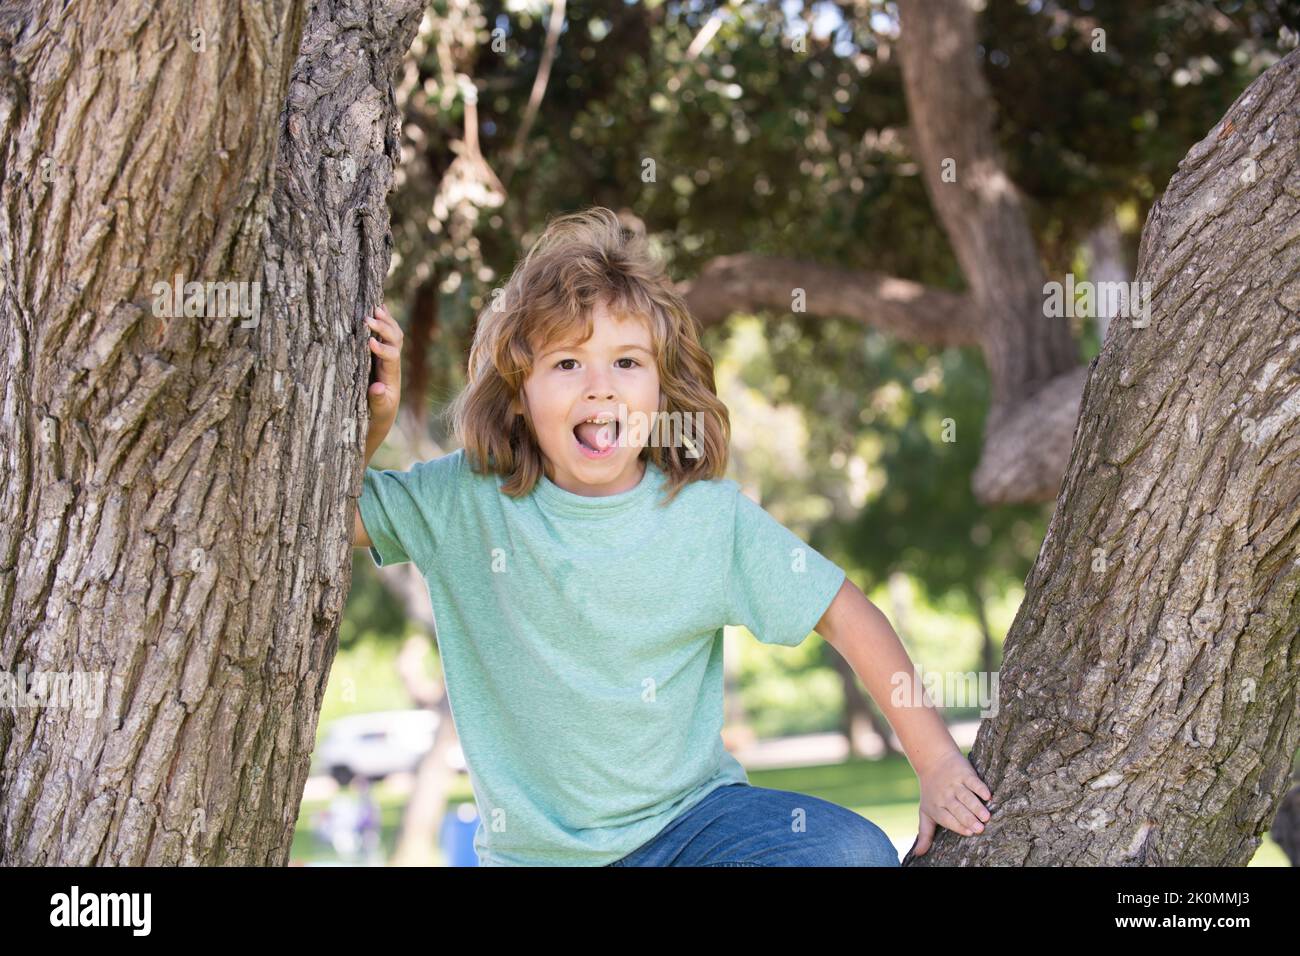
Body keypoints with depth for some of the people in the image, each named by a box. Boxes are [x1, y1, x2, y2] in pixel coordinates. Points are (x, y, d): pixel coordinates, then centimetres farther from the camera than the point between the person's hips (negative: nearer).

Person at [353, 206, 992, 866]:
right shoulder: (465, 501, -7)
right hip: (536, 849, 1)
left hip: (688, 815, 0)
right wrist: (372, 421, -20)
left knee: (859, 853, -21)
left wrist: (937, 762, -3)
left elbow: (844, 615, -2)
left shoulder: (711, 517, -8)